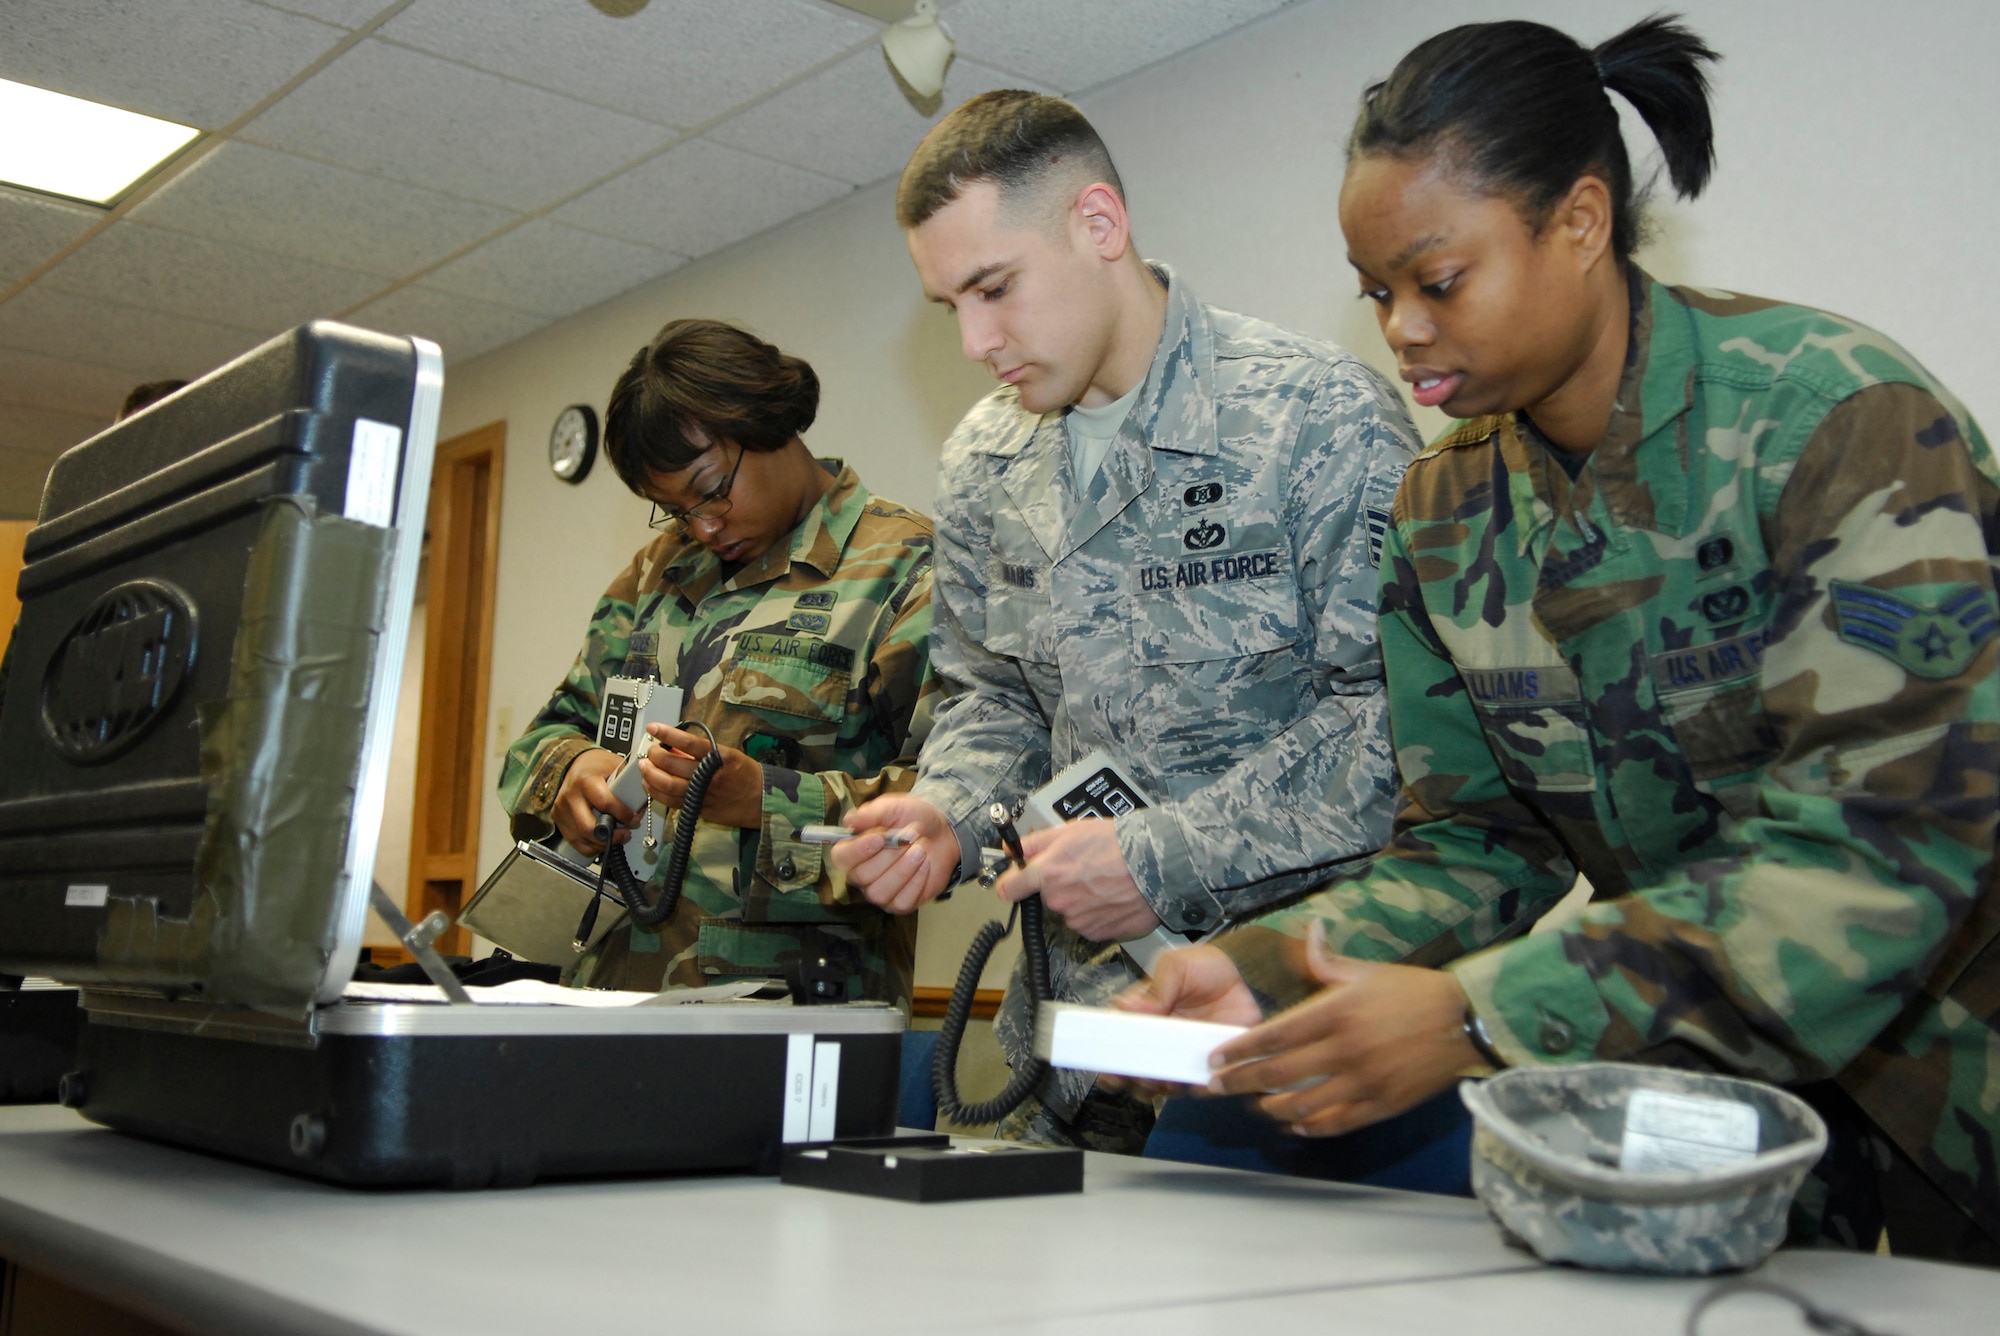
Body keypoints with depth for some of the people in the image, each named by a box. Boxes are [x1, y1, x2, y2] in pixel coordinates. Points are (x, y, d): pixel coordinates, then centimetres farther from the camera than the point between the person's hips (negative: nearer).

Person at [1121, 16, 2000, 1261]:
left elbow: (1879, 845, -26)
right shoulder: (1445, 513, -1)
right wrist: (1271, 969, -17)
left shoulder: (1839, 419, -19)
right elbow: (1473, 839, 2)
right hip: (1709, 1070, 4)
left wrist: (1483, 1016, -33)